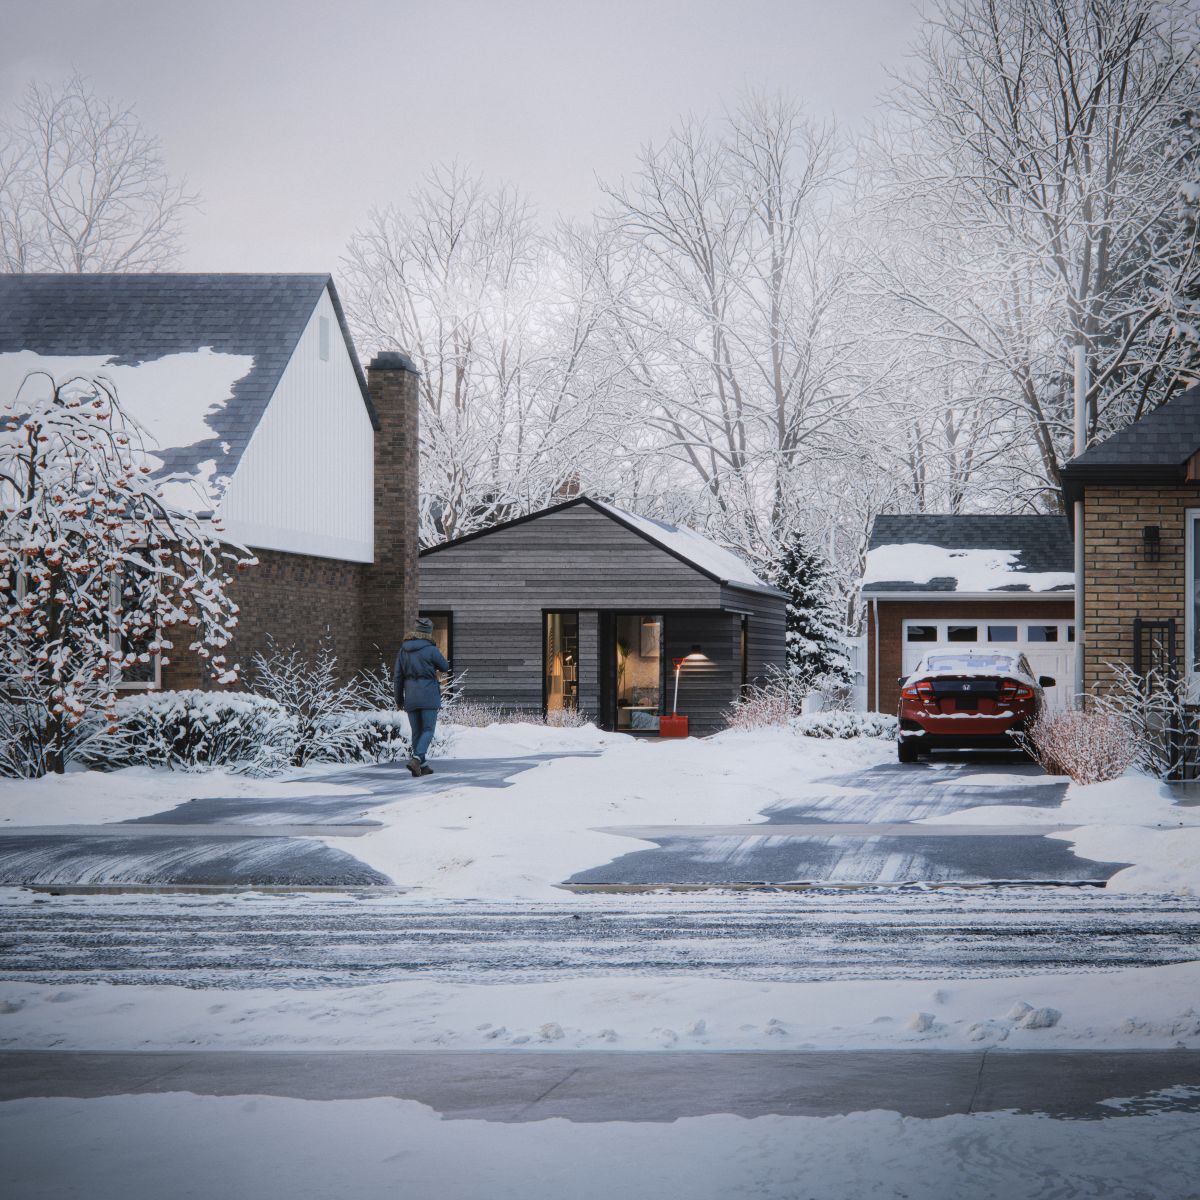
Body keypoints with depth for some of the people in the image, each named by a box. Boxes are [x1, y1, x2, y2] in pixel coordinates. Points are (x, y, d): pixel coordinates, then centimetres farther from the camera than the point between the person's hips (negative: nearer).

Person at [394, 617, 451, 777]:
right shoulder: (431, 650, -10)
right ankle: (417, 758, -21)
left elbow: (398, 677, 8)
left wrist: (399, 699, 16)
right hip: (428, 695, -5)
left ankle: (421, 766, 13)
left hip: (411, 696, 5)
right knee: (428, 729, 0)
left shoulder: (403, 650, 5)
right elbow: (445, 667, 5)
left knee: (416, 732, 12)